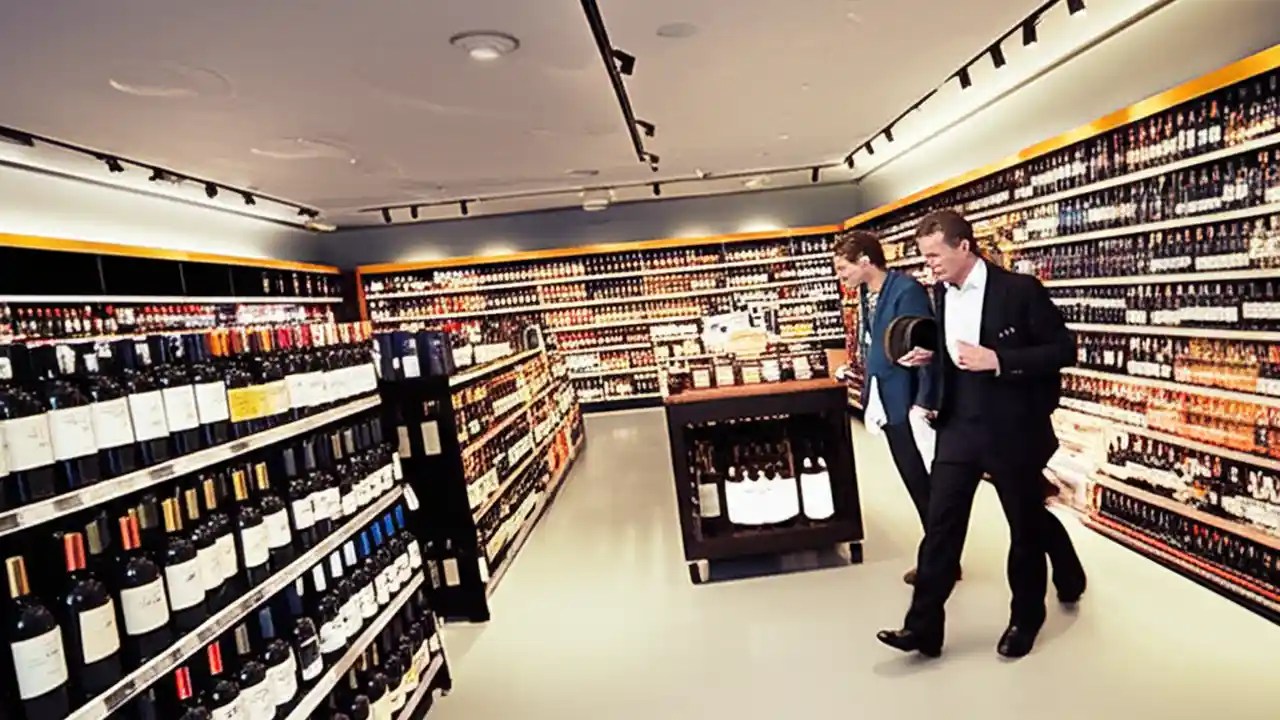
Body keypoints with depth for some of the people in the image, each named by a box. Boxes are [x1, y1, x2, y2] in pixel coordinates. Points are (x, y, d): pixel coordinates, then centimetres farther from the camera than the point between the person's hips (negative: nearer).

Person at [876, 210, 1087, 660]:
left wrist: (999, 361, -25)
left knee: (1027, 526, 14)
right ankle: (923, 626, 9)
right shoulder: (942, 293, 4)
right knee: (940, 525, 1)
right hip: (959, 428, 5)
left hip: (1014, 431, -4)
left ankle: (1025, 619, 35)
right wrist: (930, 357, -4)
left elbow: (1064, 350, -13)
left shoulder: (1019, 289, -13)